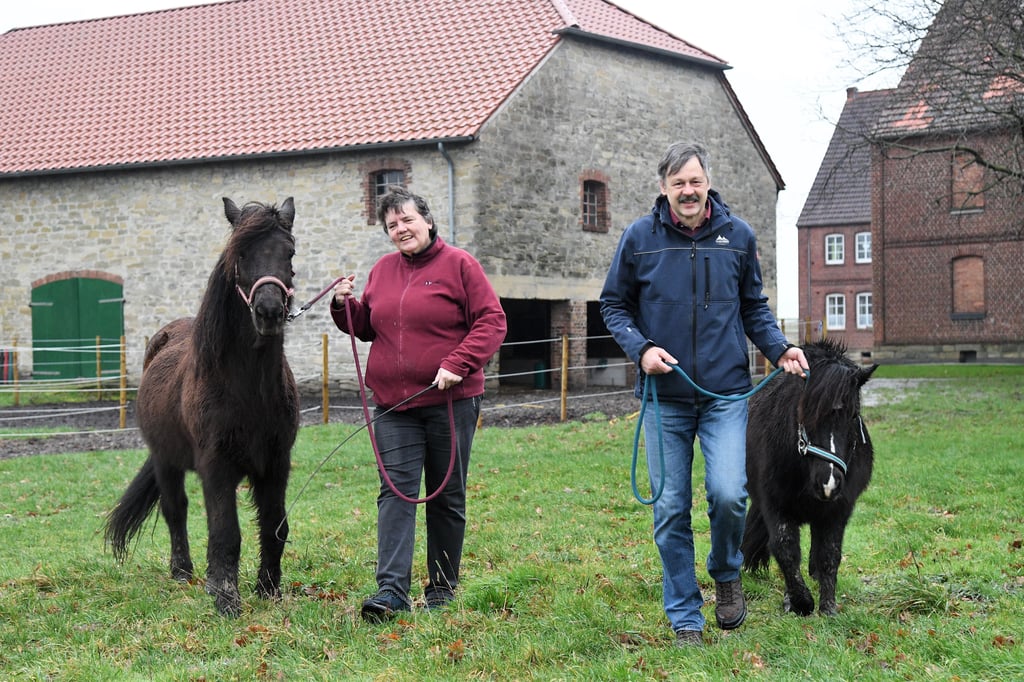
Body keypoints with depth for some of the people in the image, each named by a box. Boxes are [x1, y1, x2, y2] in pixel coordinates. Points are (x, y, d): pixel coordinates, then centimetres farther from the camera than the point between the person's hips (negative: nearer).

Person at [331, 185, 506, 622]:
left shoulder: (459, 265, -3)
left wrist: (458, 364, -19)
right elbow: (367, 327, 21)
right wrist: (346, 306, 1)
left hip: (450, 401, -3)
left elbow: (491, 321, -8)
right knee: (396, 491, -7)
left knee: (447, 496, 8)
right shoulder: (382, 270, 12)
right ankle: (392, 590, -13)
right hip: (394, 403, 3)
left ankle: (442, 588, 19)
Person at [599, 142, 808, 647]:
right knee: (670, 510, 3)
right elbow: (613, 305, 7)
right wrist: (640, 348, -10)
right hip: (665, 397, 0)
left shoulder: (737, 236, 4)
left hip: (726, 394, 0)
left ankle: (726, 574, 16)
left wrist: (779, 348, -2)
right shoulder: (640, 237, -1)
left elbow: (754, 307, 15)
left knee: (728, 494, -16)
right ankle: (685, 618, 17)